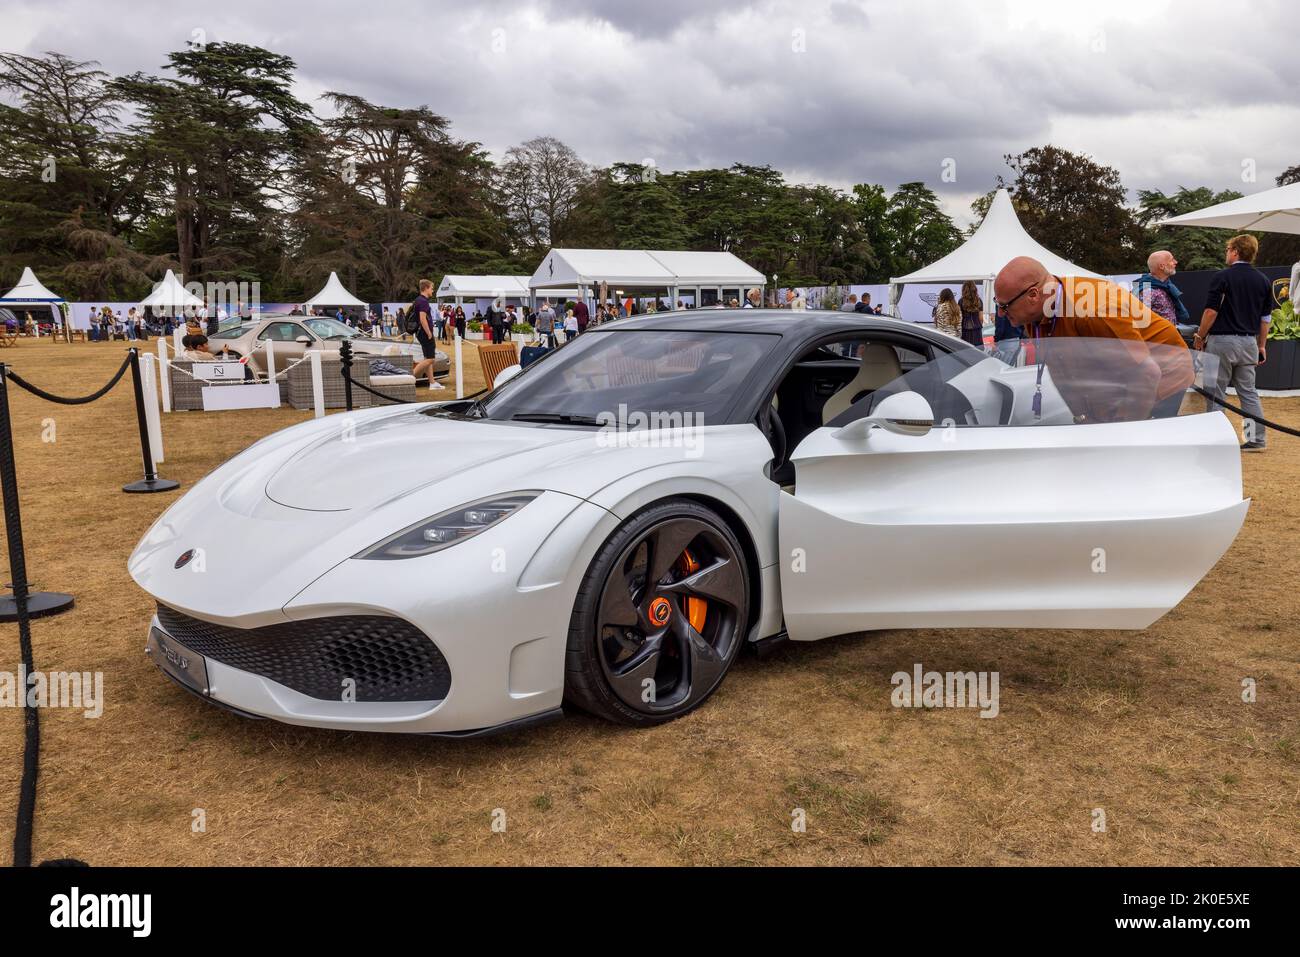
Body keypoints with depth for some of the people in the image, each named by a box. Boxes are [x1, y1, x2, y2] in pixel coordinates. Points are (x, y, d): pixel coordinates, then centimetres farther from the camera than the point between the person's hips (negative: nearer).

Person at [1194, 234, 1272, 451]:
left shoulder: (1222, 277, -8)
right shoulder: (1264, 281, 10)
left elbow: (1211, 311, -12)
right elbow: (1265, 318, 13)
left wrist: (1200, 337, -2)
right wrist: (1262, 346, 19)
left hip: (1221, 341, -5)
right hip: (1248, 342, 6)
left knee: (1215, 393, 1)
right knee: (1248, 392, 10)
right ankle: (1257, 439, 9)